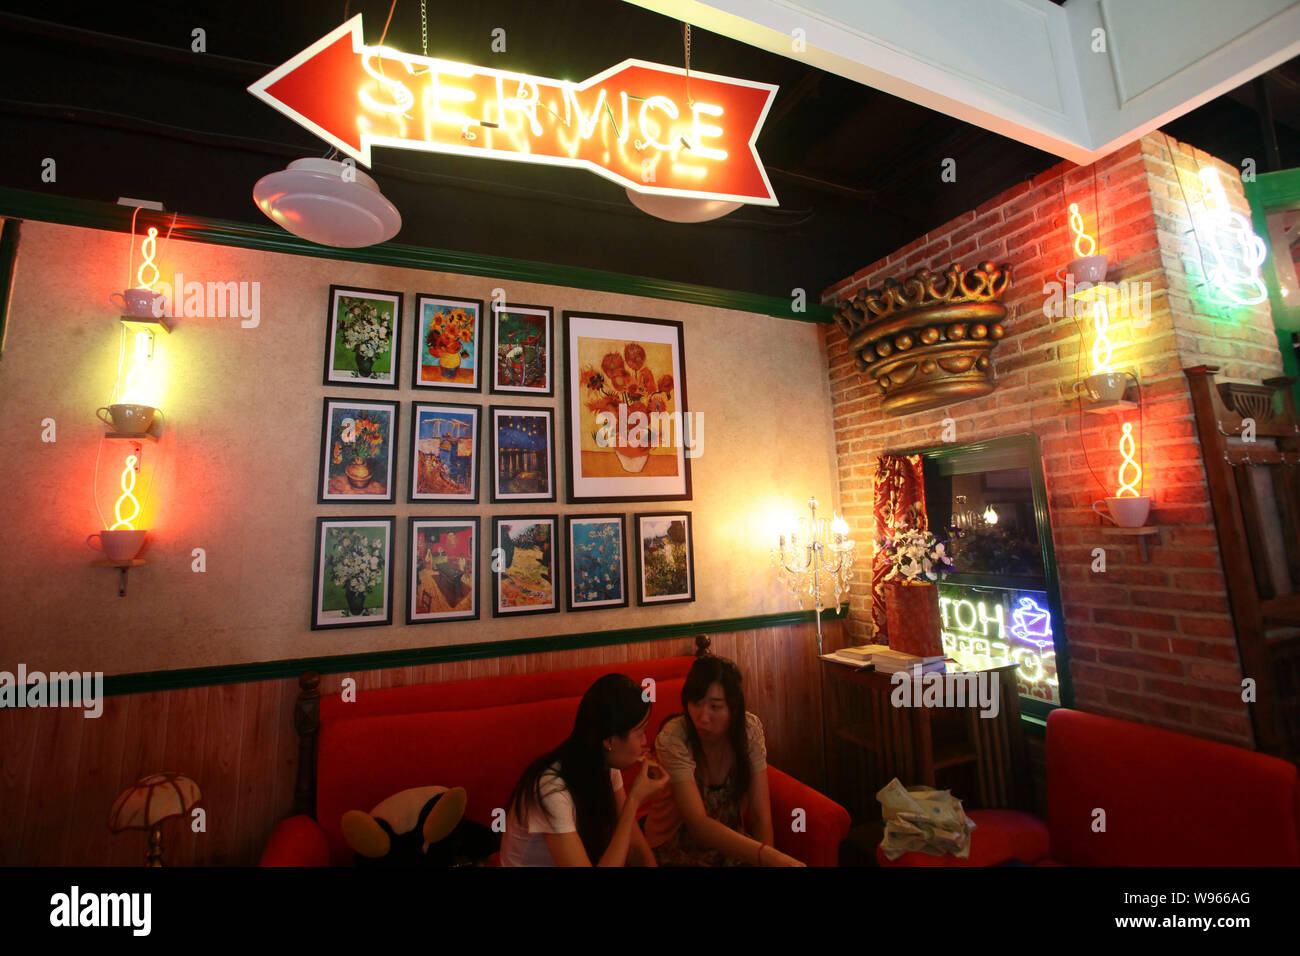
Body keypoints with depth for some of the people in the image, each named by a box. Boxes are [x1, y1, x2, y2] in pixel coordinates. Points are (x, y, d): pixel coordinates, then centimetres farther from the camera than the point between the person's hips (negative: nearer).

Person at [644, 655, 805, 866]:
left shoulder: (750, 728, -12)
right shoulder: (673, 739, -24)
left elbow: (761, 815, -9)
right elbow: (698, 825, -32)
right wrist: (771, 857, -41)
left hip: (730, 845, 4)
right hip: (676, 852, -4)